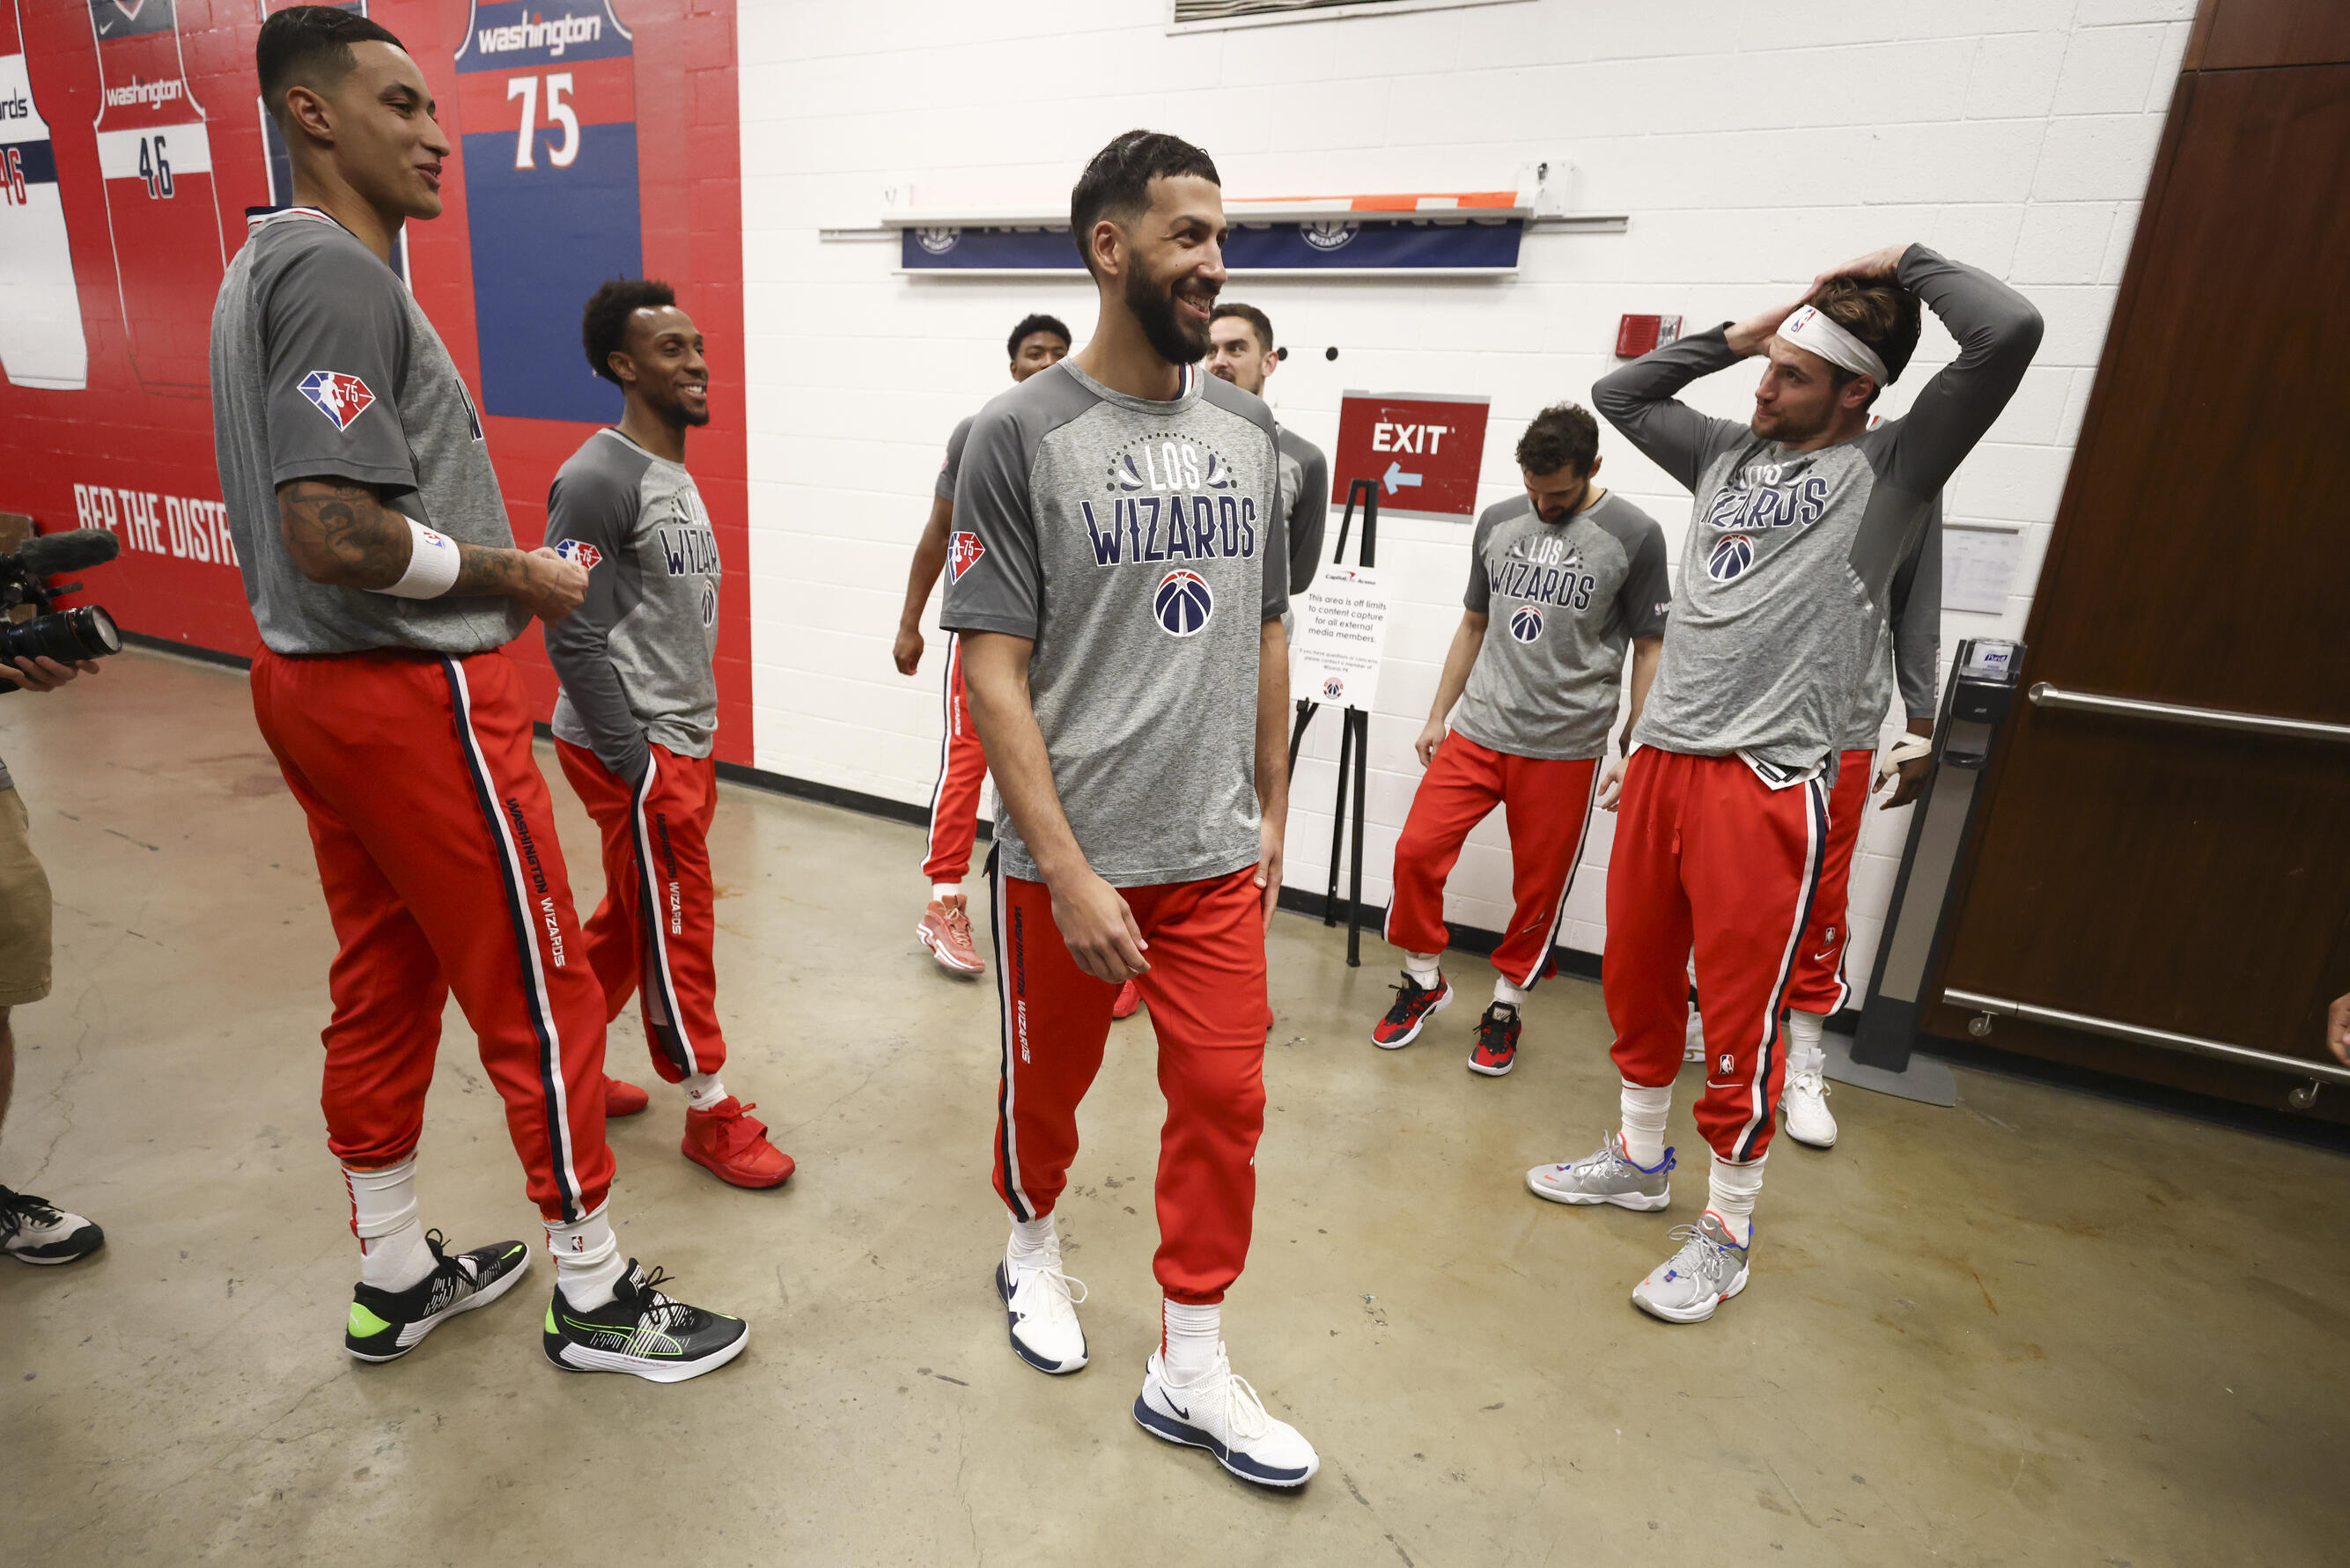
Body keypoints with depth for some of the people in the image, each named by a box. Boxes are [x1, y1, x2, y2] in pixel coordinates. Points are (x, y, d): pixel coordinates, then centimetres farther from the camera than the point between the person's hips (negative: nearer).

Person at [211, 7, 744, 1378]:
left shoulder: (266, 266, 17)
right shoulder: (338, 270, -16)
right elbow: (336, 534, -26)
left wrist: (492, 573, 12)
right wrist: (514, 574, -11)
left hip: (313, 682, 10)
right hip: (416, 695, -10)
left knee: (383, 988, 18)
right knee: (541, 997, 1)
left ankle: (396, 1279, 35)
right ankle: (596, 1296, 18)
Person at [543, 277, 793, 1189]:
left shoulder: (676, 474, 13)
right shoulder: (597, 480, -16)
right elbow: (575, 639, -19)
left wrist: (698, 737, 16)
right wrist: (637, 764, -18)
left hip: (683, 740, 9)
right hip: (633, 751, -9)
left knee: (628, 919, 19)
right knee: (676, 931, 1)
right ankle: (711, 1115, 15)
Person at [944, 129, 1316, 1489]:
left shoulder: (1248, 429, 7)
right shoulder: (1021, 434, -9)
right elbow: (995, 671, -12)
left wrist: (1273, 809, 12)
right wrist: (1070, 873, -16)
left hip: (1217, 856, 4)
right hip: (1067, 862, -3)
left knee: (1226, 1097, 7)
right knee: (1049, 1084, 16)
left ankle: (1191, 1372, 27)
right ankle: (1035, 1250, 48)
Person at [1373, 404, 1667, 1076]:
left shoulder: (1635, 535, -5)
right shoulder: (1497, 522, 7)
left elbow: (1649, 650, -1)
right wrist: (1438, 715, 15)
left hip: (1565, 749, -3)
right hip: (1476, 733, 3)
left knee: (1539, 888, 6)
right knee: (1416, 851, -3)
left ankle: (1505, 1008, 27)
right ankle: (1425, 982, 19)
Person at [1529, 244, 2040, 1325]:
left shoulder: (1890, 468, 0)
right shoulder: (1731, 453, 17)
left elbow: (2009, 333, -14)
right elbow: (1618, 394, 26)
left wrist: (1907, 263, 2)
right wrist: (1734, 334, 17)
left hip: (1764, 782, -6)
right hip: (1660, 759, 6)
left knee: (1740, 1014, 1)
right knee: (1636, 977, 16)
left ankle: (1725, 1233, 20)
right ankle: (1639, 1161, 36)